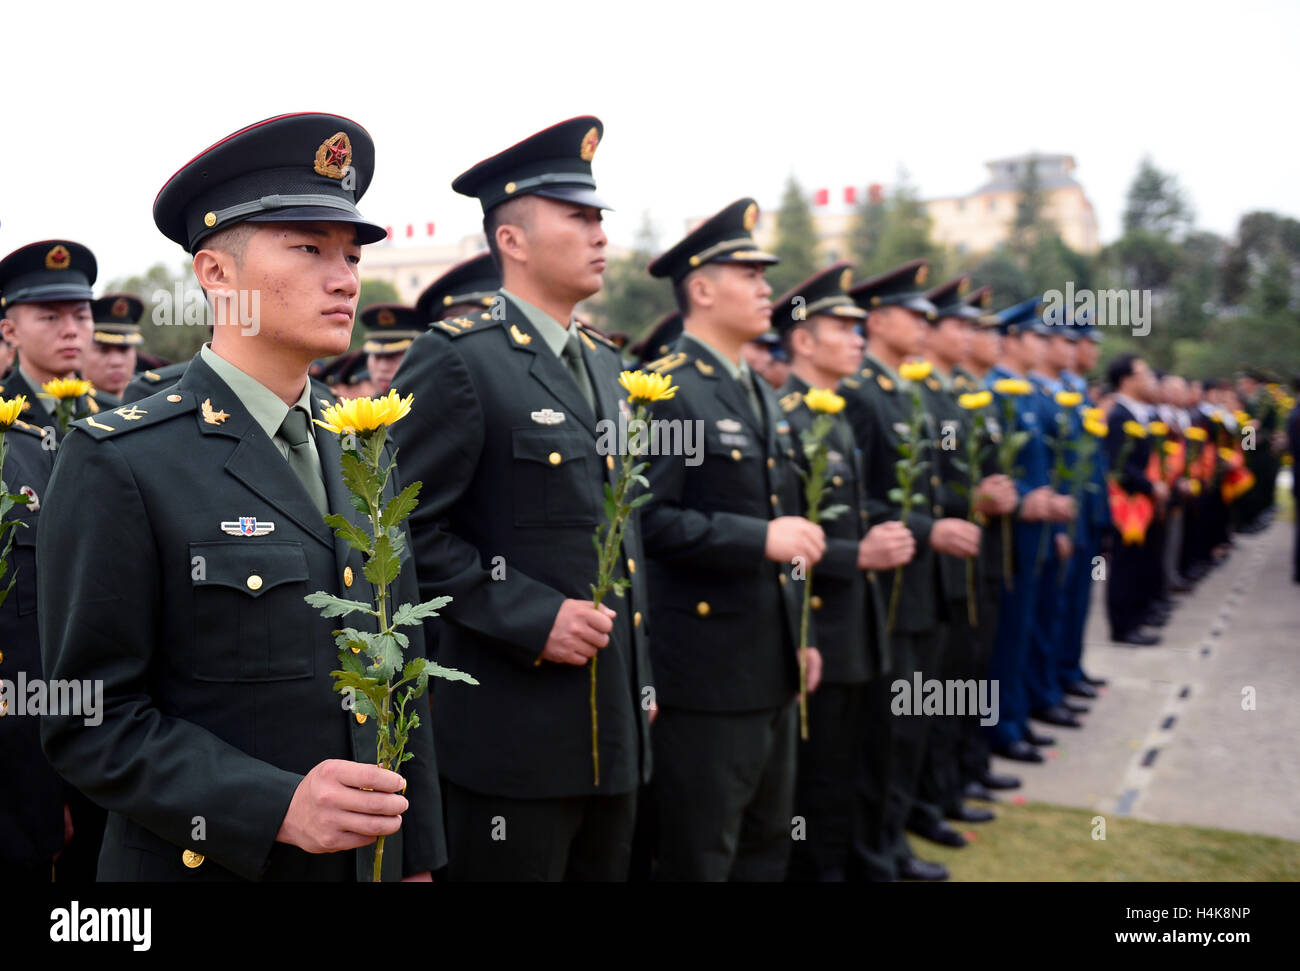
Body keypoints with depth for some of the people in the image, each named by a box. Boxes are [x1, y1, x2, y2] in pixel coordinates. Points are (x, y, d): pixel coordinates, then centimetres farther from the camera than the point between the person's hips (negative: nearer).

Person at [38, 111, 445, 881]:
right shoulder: (117, 464, -12)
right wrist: (275, 808, -24)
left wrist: (417, 859, 9)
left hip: (371, 857, 6)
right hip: (207, 865, -5)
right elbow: (89, 722, -13)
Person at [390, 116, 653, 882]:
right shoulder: (457, 359, -10)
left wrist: (643, 684, 16)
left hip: (615, 732, 8)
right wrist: (531, 618, -20)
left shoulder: (604, 365, 15)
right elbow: (411, 529, -15)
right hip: (514, 740, -7)